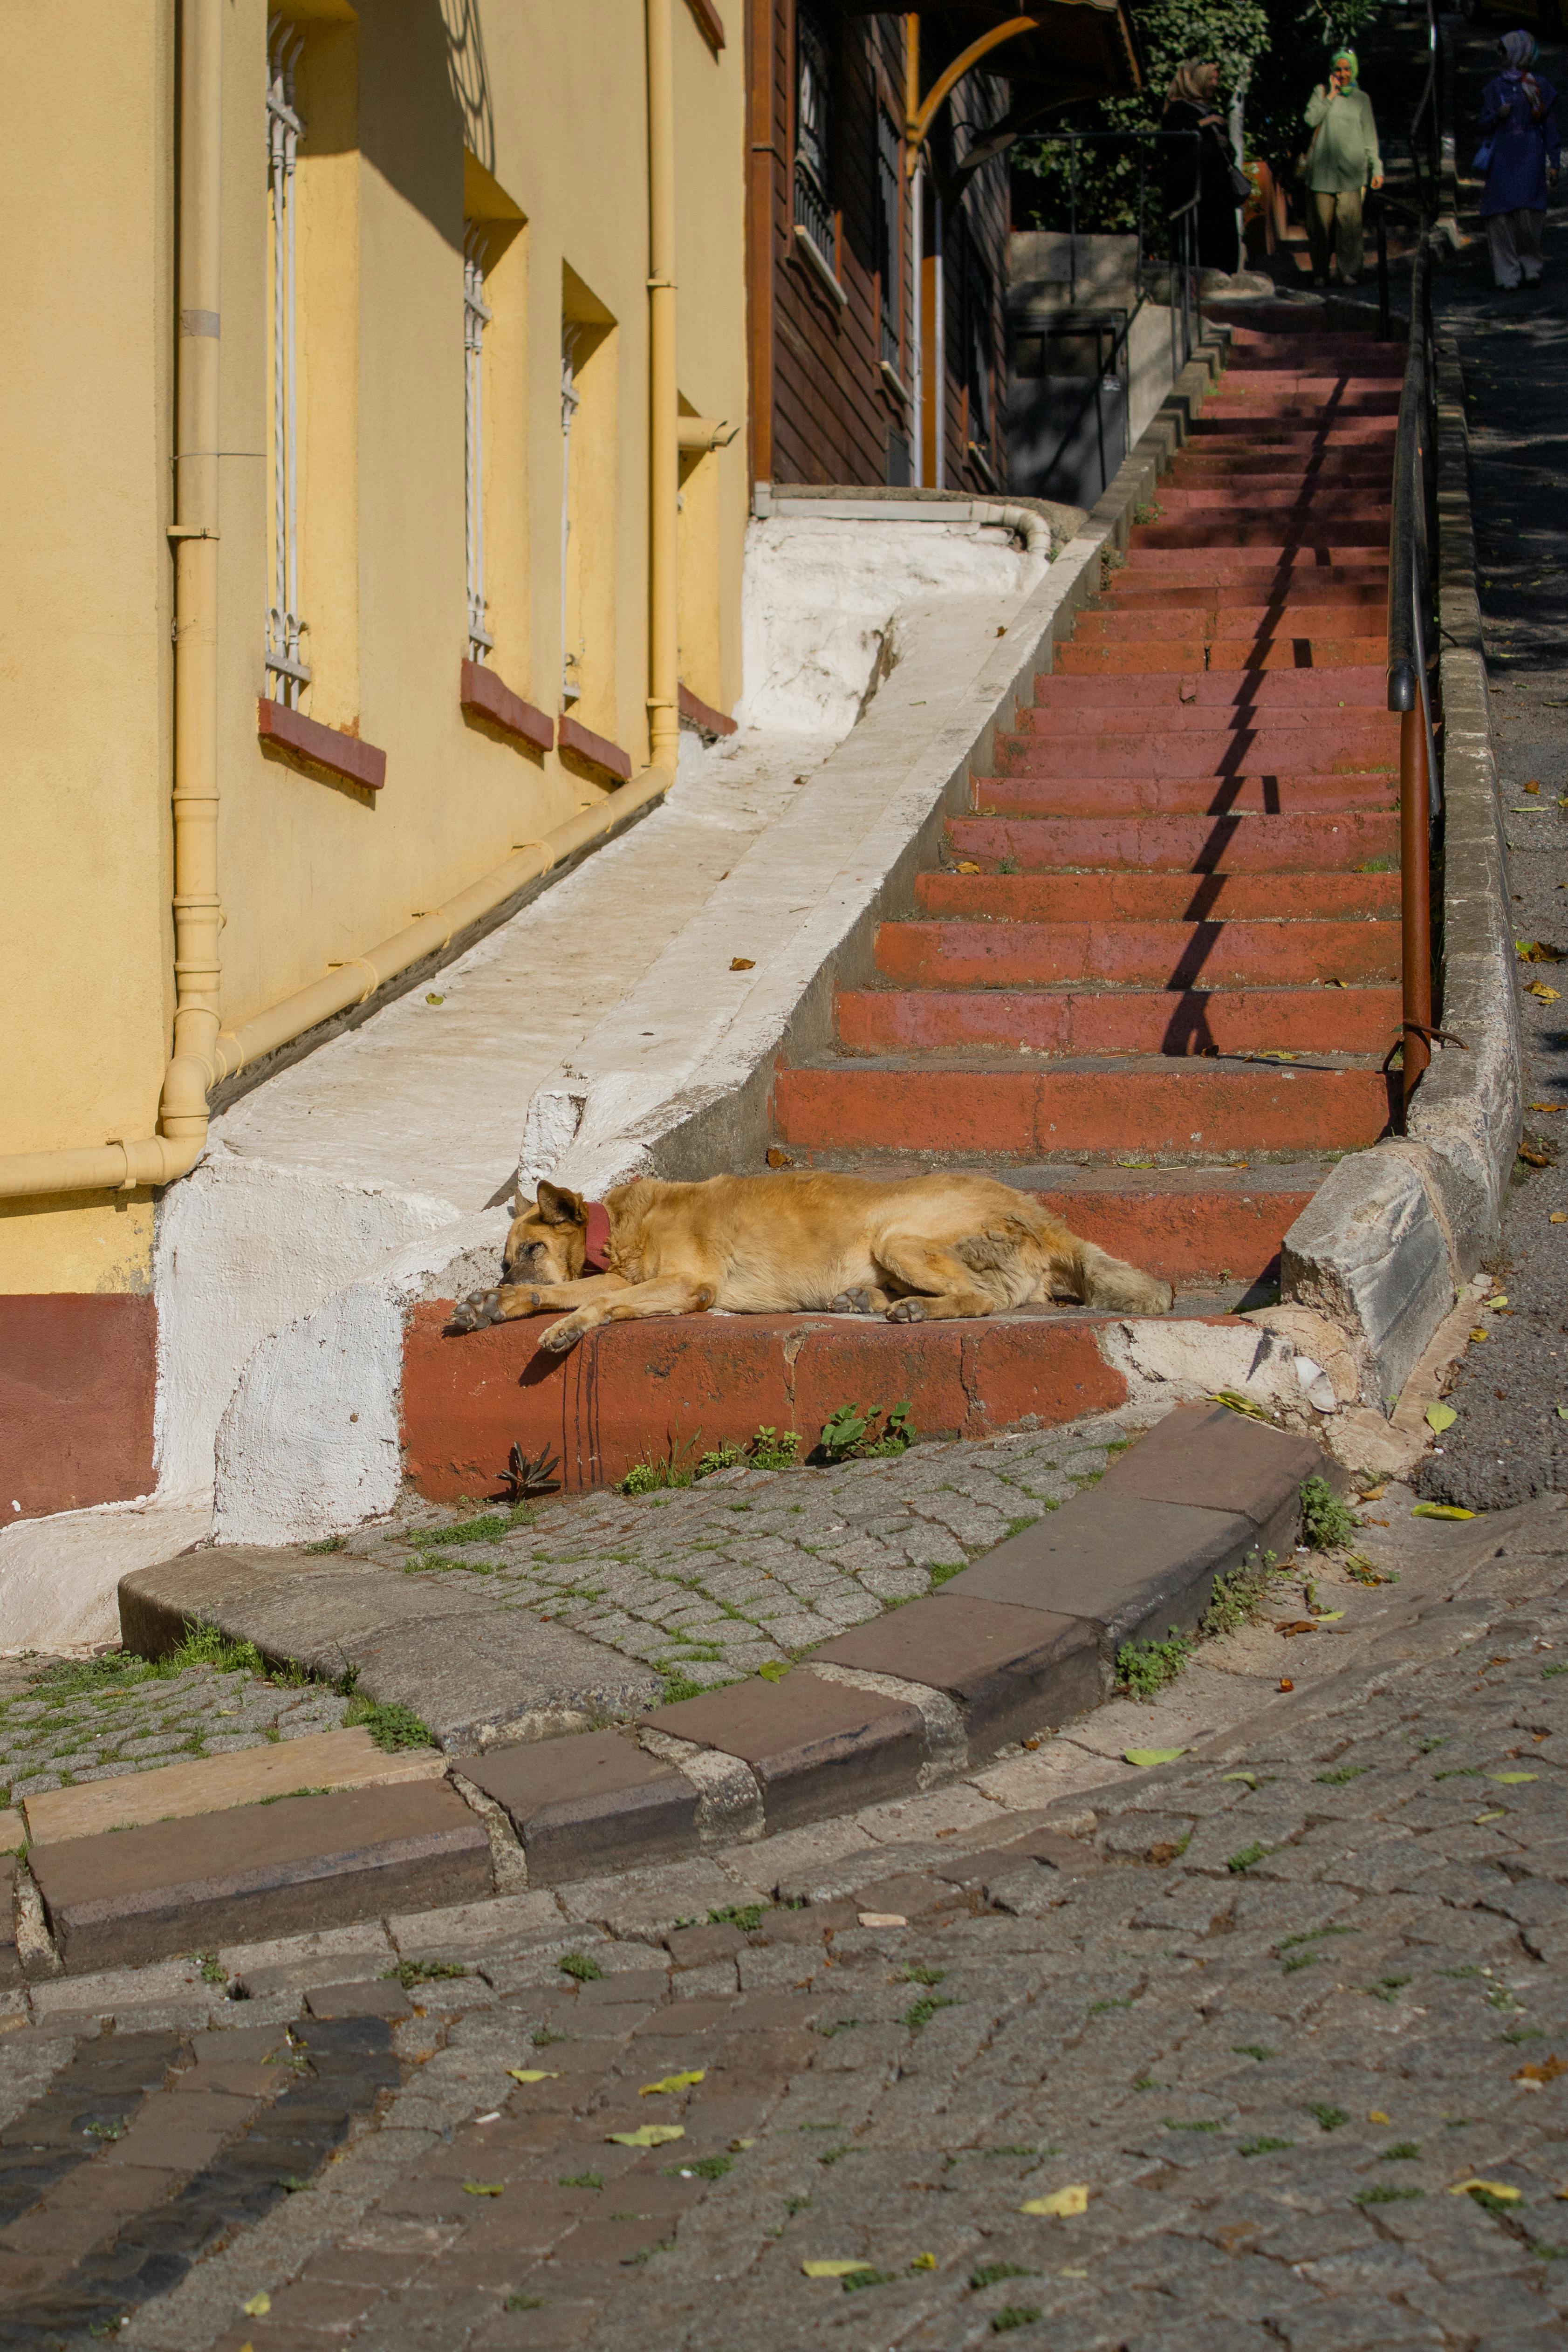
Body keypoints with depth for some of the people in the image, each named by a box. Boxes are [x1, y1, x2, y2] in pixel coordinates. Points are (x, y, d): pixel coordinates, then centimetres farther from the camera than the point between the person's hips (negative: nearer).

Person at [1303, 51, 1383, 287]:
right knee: (1322, 220, -4)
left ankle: (1349, 271, -8)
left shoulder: (1361, 99, 13)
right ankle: (1320, 272, 3)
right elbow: (1311, 119, -4)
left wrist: (1376, 168, 7)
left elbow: (1370, 137, 13)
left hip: (1350, 169, 0)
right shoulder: (1322, 91, 11)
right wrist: (1331, 95, -4)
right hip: (1322, 168, 0)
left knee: (1349, 220, -10)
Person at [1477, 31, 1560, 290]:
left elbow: (1550, 127, 5)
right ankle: (1507, 276, 0)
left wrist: (1554, 163, 1)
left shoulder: (1540, 86, 5)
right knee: (1501, 218, -6)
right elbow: (1484, 127, 10)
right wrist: (1497, 116, -12)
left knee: (1528, 214, -10)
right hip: (1502, 159, 2)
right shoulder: (1495, 88, 10)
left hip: (1531, 159, -2)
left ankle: (1531, 266, 10)